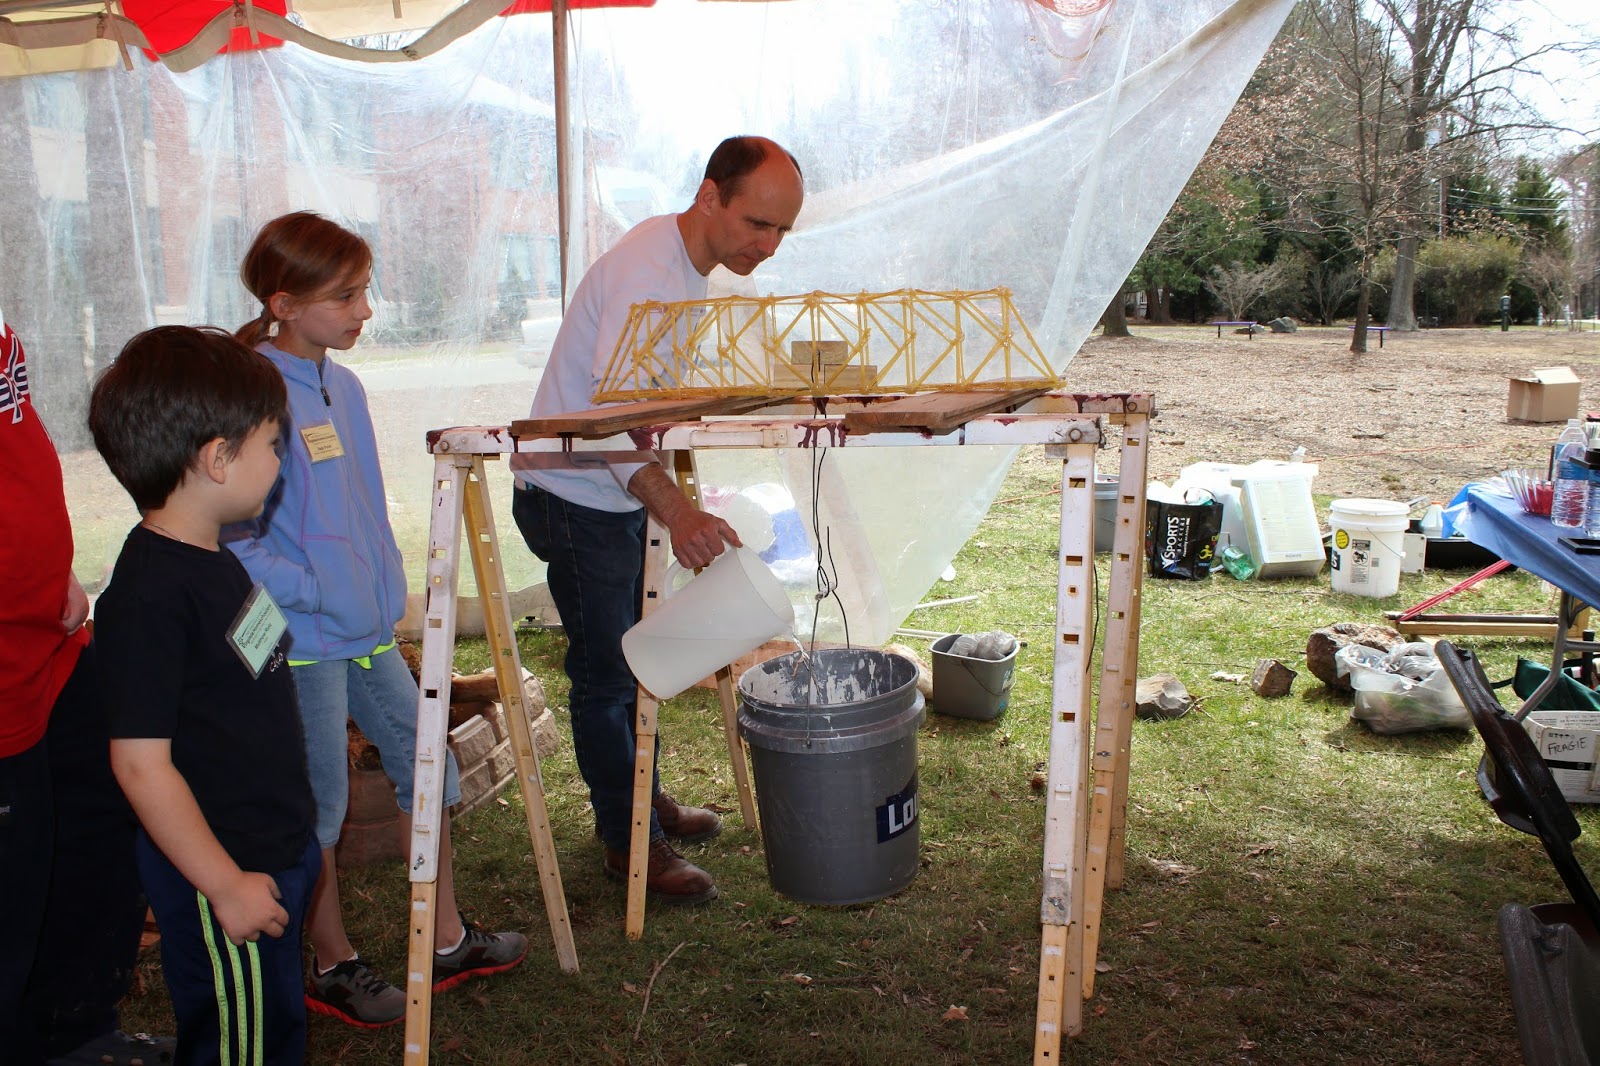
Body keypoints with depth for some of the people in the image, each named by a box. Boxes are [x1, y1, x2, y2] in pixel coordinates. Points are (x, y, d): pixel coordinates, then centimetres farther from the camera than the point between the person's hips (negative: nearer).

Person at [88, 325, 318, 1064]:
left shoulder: (211, 561, 6)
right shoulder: (150, 595, -25)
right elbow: (141, 763, -25)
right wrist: (226, 886, -20)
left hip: (273, 856, 9)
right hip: (226, 879, -9)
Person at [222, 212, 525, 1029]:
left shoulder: (343, 386, 8)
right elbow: (225, 539, -19)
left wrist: (387, 592, 13)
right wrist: (309, 590, -17)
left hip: (370, 631, 8)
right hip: (305, 645, -8)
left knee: (428, 772, 14)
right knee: (319, 809, 8)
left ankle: (446, 941, 31)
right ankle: (333, 969, 28)